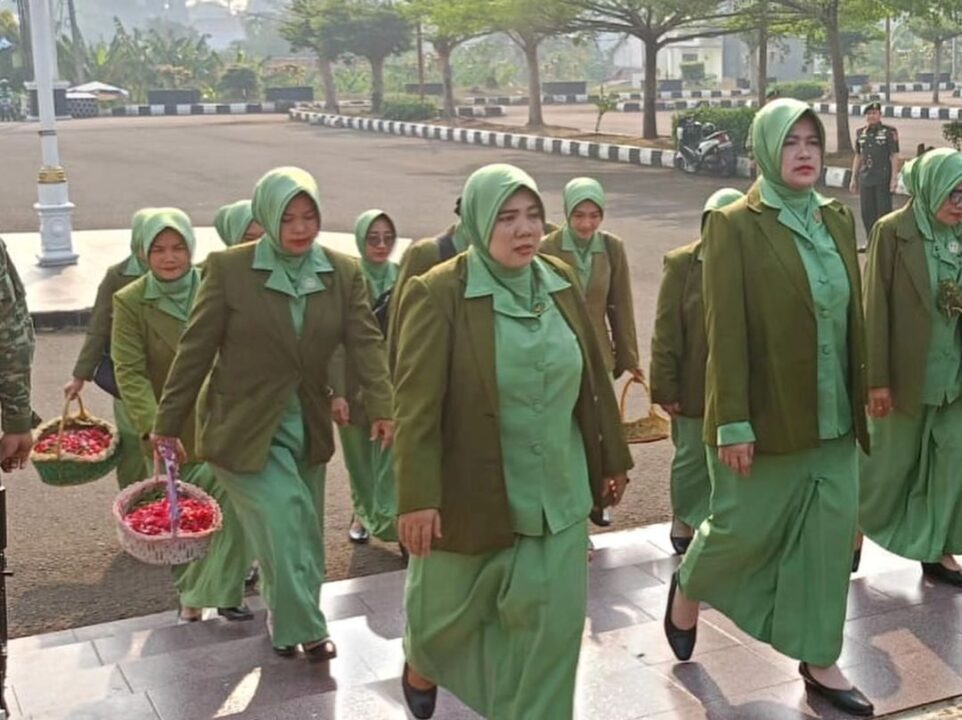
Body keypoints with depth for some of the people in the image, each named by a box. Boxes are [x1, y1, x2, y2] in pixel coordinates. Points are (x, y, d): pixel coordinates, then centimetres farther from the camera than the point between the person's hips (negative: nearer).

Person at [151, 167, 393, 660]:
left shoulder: (343, 273, -1)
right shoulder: (228, 268, -10)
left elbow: (365, 342, -7)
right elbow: (196, 350, -7)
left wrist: (381, 408, -21)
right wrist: (168, 424, -5)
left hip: (307, 427, 4)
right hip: (243, 427, -4)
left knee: (301, 531, 12)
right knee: (285, 525, -11)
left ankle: (287, 621, 31)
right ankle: (304, 628, 4)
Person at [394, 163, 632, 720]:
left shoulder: (562, 282, 1)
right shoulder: (439, 293, -15)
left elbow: (594, 379, 8)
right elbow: (416, 405, -16)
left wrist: (613, 459, 12)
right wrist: (417, 498, -19)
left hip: (556, 490, 4)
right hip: (471, 493, -3)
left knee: (554, 620, 3)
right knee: (448, 608, 18)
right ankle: (421, 667, 51)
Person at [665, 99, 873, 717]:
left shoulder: (838, 219, 7)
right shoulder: (735, 226, -11)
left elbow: (854, 315, 11)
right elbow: (726, 331, -14)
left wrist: (861, 397, 9)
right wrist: (733, 422, -17)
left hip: (832, 413, 6)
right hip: (767, 413, -5)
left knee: (829, 535, 8)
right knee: (744, 527, 8)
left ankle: (818, 660, 22)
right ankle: (690, 588, 38)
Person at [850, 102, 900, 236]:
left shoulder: (889, 132, -4)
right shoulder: (860, 133, 10)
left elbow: (894, 156, -6)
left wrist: (894, 178, -11)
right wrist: (853, 178, 13)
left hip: (883, 180, -5)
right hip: (865, 179, 5)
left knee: (883, 211, 0)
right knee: (867, 213, 8)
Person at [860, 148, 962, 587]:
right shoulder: (892, 232, -12)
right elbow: (875, 309, -12)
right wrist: (877, 378, -13)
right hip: (907, 371, -4)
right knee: (891, 460, 10)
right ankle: (856, 523, 34)